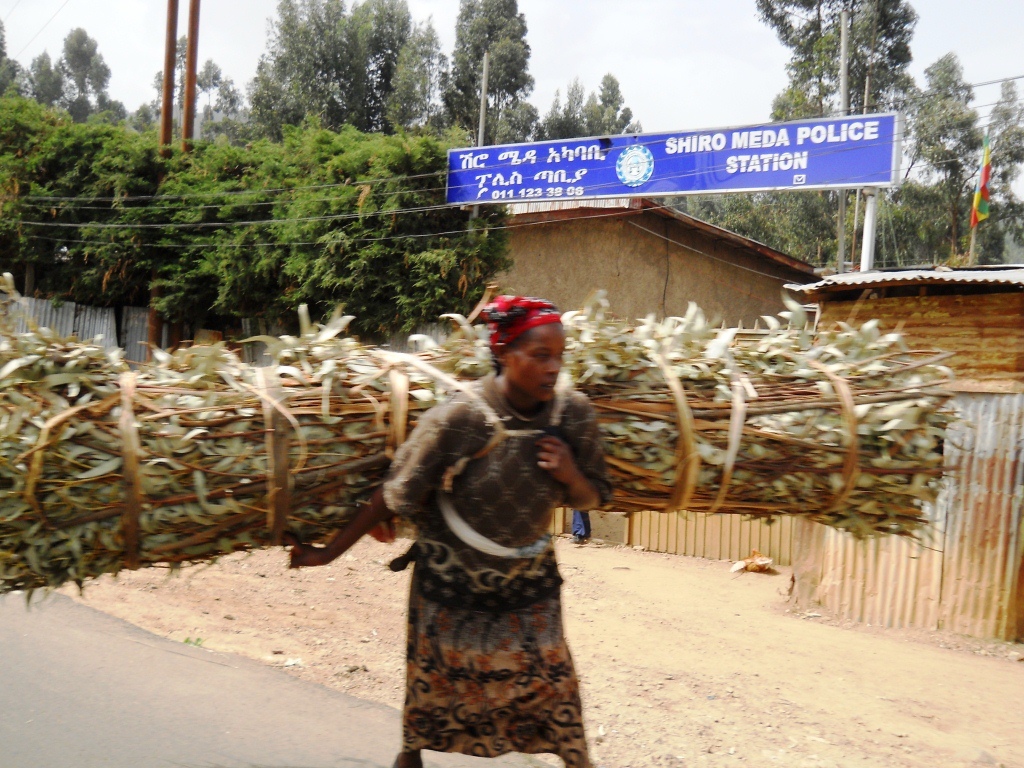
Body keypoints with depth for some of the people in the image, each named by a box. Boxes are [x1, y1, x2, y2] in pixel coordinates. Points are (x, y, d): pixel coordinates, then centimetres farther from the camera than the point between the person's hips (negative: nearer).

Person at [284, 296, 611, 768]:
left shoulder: (574, 414, -15)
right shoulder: (459, 418, -28)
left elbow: (592, 499, -2)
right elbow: (395, 495, -17)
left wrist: (571, 475, -25)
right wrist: (329, 552, -12)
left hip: (529, 575, 2)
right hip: (452, 572, -2)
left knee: (549, 674, 5)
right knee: (437, 668, 16)